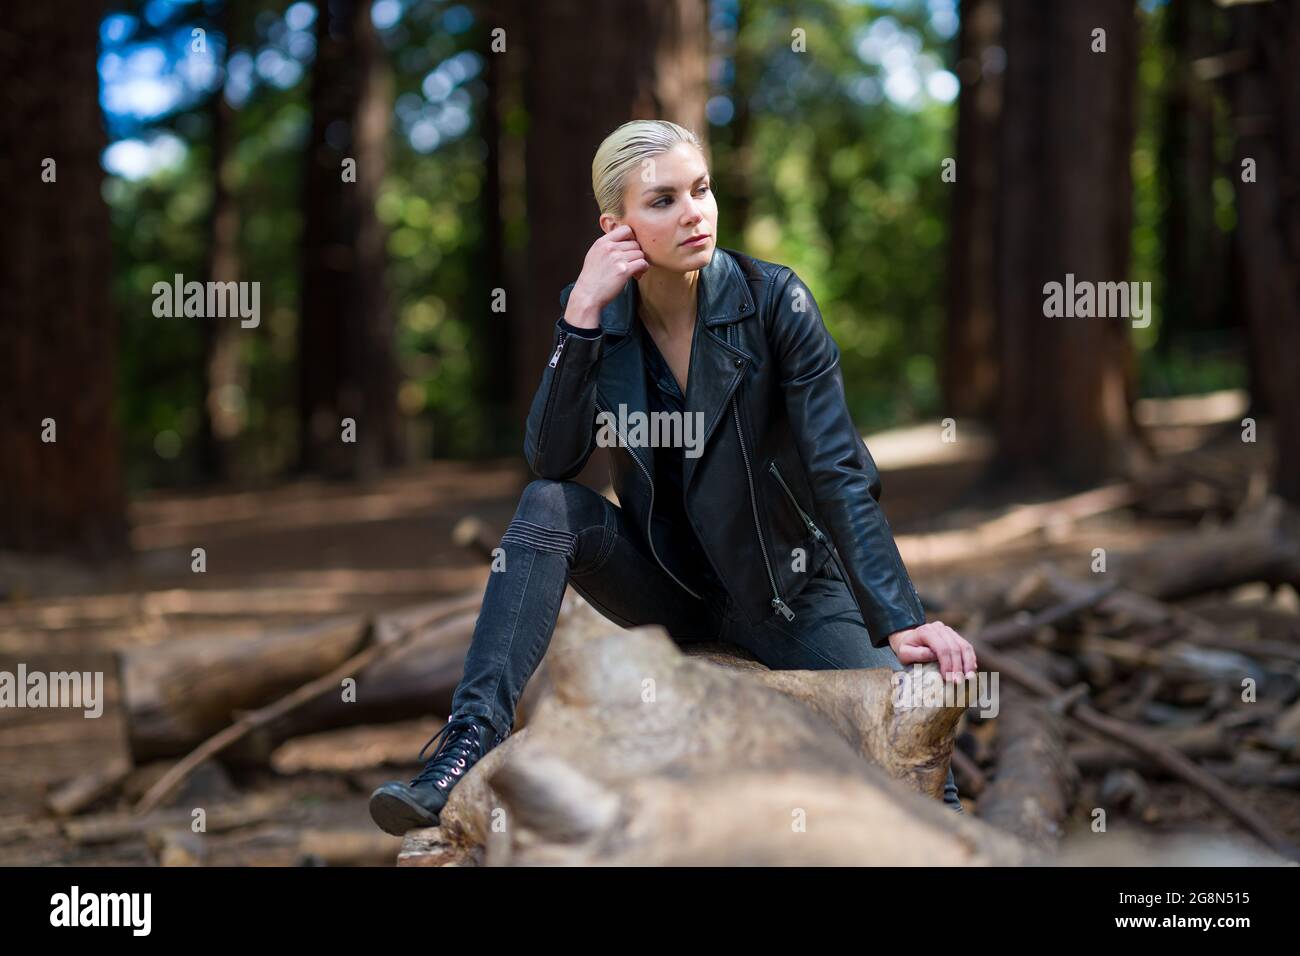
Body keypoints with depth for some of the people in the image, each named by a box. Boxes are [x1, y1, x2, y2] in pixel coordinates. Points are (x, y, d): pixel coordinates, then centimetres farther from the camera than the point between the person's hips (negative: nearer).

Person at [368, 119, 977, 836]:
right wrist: (581, 315, -28)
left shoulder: (772, 300, -15)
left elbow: (841, 472, -20)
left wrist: (900, 621, -32)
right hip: (663, 580, 2)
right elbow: (551, 461, -18)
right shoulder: (598, 310, -7)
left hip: (784, 582, -2)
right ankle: (473, 736, -29)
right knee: (550, 506, -26)